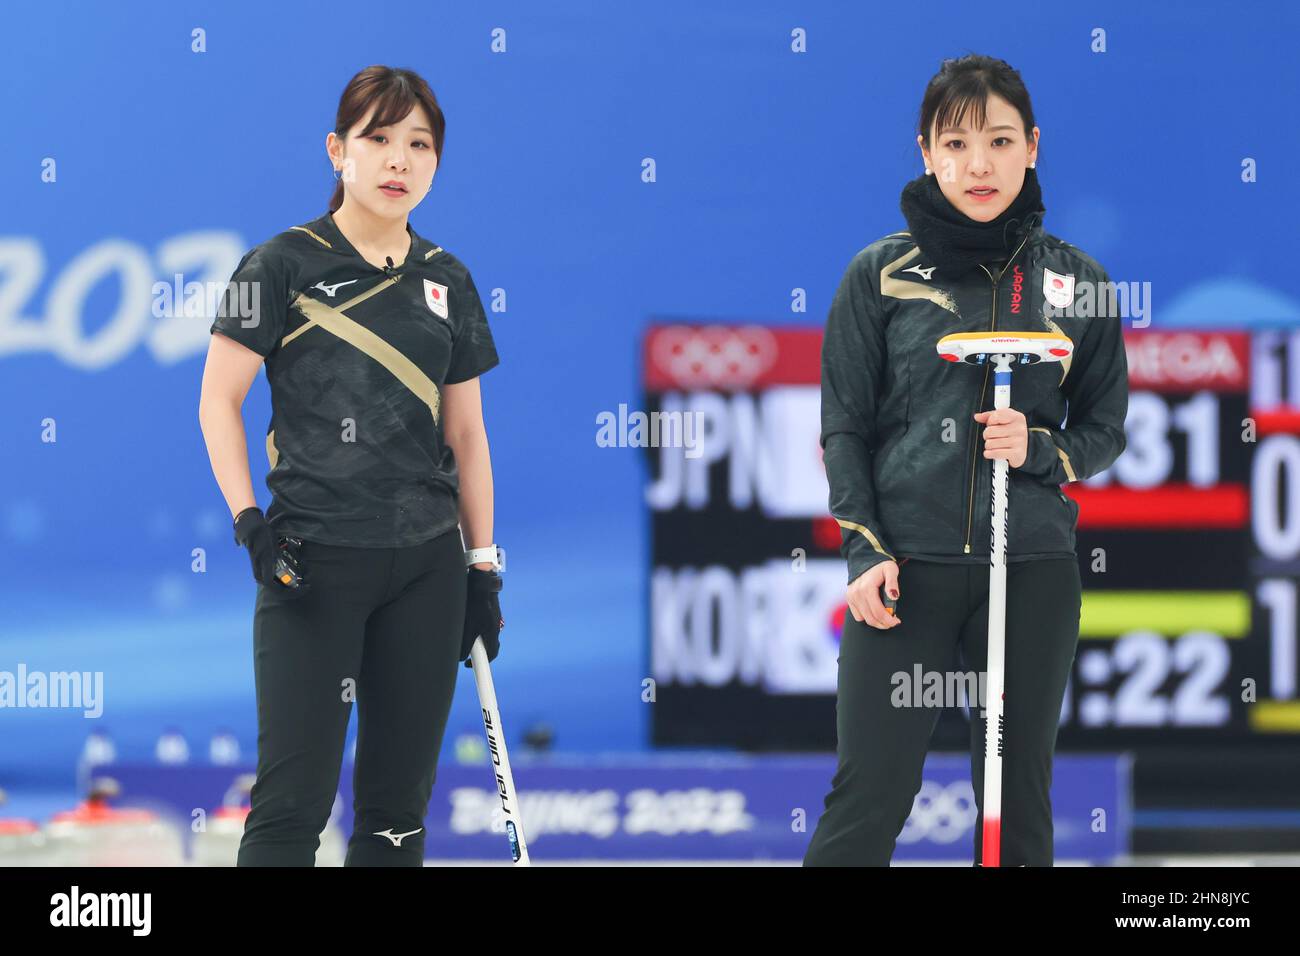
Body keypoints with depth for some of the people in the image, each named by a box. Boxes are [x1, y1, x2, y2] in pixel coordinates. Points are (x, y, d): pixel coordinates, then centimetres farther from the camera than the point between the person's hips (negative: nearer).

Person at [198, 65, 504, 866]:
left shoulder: (447, 282, 11)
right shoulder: (287, 265, -3)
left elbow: (466, 434, 15)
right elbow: (220, 398, -1)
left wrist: (483, 569, 12)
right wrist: (249, 522, -12)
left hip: (427, 562, 5)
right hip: (315, 560, -5)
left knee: (400, 801, 7)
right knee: (294, 800, -10)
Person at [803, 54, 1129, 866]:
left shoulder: (1077, 281, 5)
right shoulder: (881, 274, 1)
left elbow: (1105, 428, 11)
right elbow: (844, 425, 4)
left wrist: (1038, 450, -10)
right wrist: (865, 550, -7)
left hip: (1032, 570, 2)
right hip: (906, 566, -2)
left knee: (1019, 801, 6)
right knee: (869, 799, -6)